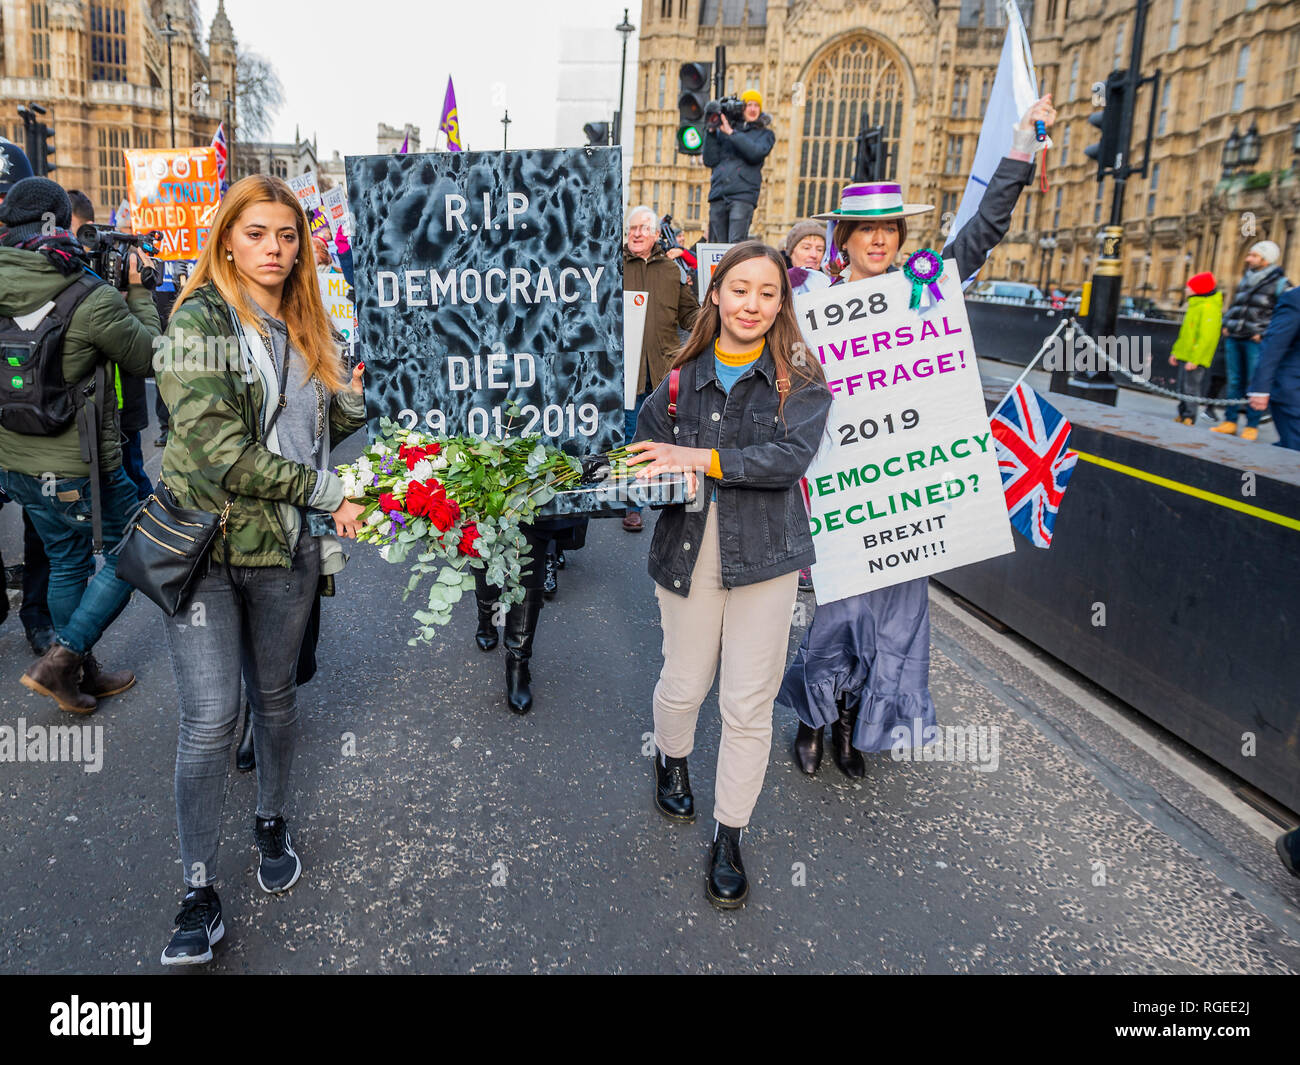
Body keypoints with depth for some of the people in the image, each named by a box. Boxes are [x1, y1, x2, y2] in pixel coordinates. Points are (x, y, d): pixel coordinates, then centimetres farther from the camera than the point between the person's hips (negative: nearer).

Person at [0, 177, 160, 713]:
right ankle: (61, 659, 8)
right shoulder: (92, 299, -20)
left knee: (68, 563, 21)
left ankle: (82, 675, 34)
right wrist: (140, 292, 5)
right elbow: (149, 357, -6)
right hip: (75, 468, -7)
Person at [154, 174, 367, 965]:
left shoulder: (306, 327, 10)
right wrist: (326, 491, -15)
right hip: (204, 543, -5)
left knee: (276, 697, 17)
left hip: (286, 548, 5)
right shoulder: (200, 320, -8)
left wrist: (357, 399, -3)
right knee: (211, 719, -3)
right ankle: (200, 892, 12)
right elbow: (217, 450, -18)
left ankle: (272, 824, 40)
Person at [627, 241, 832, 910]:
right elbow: (645, 450, 6)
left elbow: (791, 457, -18)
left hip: (763, 552, -1)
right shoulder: (683, 377, 3)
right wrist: (643, 472, -14)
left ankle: (729, 836, 24)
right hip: (688, 549, 2)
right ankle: (671, 757, 51)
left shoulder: (801, 381, -3)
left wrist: (700, 459, -22)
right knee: (684, 685, 16)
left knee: (748, 706, 4)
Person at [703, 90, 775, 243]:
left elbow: (755, 153, -10)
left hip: (743, 195, -3)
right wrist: (711, 132, 2)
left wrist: (731, 133, -10)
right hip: (718, 195, 3)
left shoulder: (765, 134, 12)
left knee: (736, 245, -16)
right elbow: (710, 160, 10)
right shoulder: (722, 130, 18)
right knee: (716, 246, 3)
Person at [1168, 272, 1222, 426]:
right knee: (1182, 388, 15)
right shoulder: (1195, 305, 16)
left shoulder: (1208, 308, -15)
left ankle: (1189, 418, -4)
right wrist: (1176, 351, 21)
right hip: (1185, 356, 10)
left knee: (1190, 388, -8)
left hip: (1195, 360, -10)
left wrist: (1194, 359, -23)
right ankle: (1182, 416, 24)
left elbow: (1206, 337, -21)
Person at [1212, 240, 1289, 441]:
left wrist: (1264, 334, -13)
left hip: (1255, 342, -6)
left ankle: (1252, 427, 1)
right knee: (1234, 382, 8)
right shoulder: (1245, 280, 15)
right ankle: (1229, 422, 13)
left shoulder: (1280, 284, -4)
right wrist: (1226, 325, 13)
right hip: (1233, 339, 6)